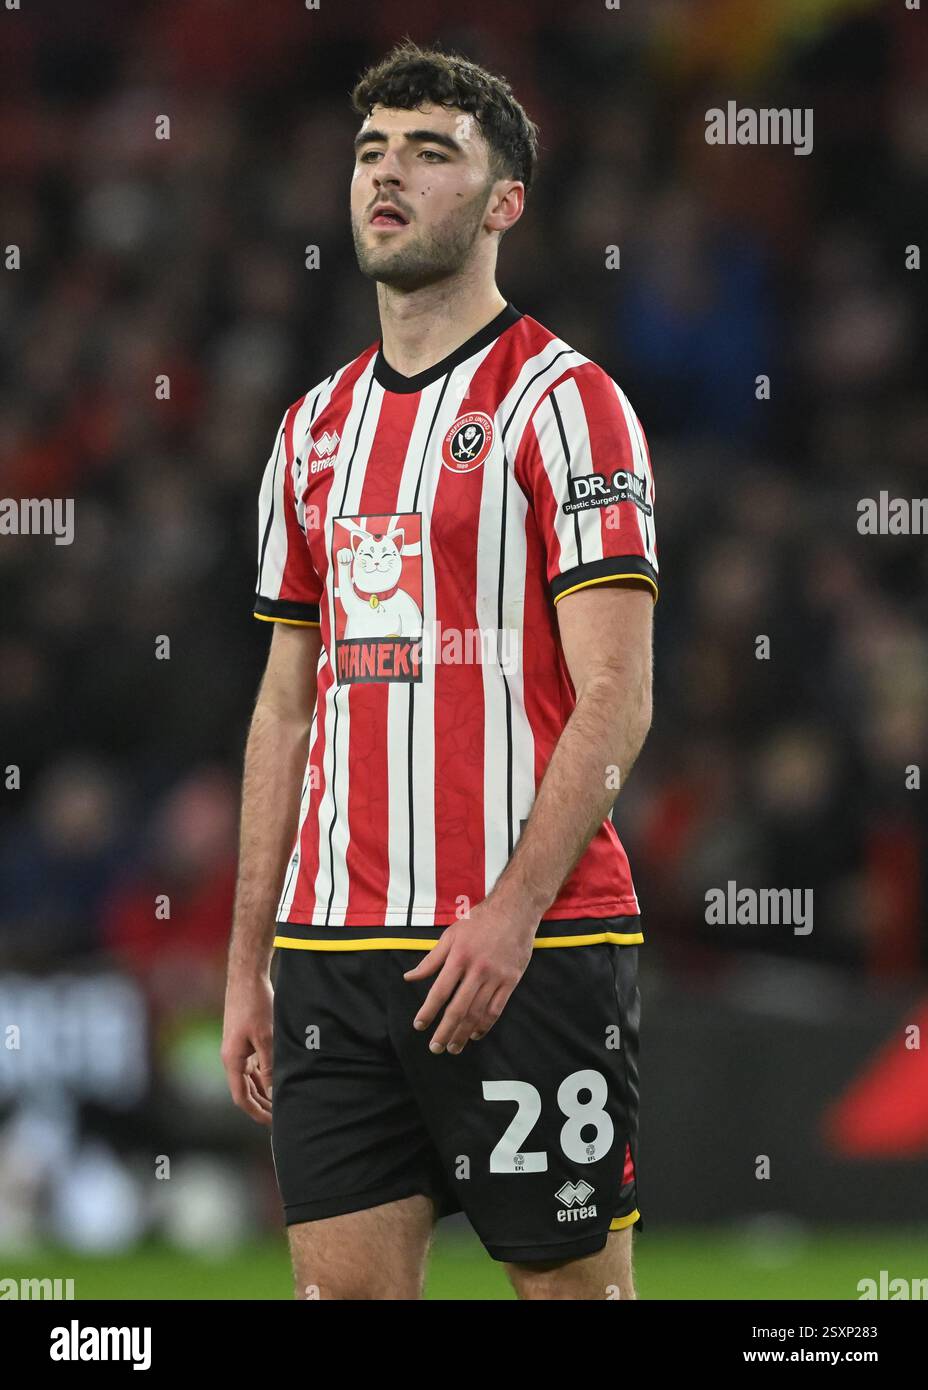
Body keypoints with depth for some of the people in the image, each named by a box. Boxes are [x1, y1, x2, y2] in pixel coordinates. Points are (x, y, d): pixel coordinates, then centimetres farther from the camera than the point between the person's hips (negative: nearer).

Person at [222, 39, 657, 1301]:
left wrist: (511, 912, -20)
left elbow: (614, 698, -10)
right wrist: (248, 960, 14)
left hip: (528, 942, -6)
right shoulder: (315, 428, 17)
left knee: (572, 1278, -1)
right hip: (336, 948, 6)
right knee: (343, 1284, 2)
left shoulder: (562, 403, -4)